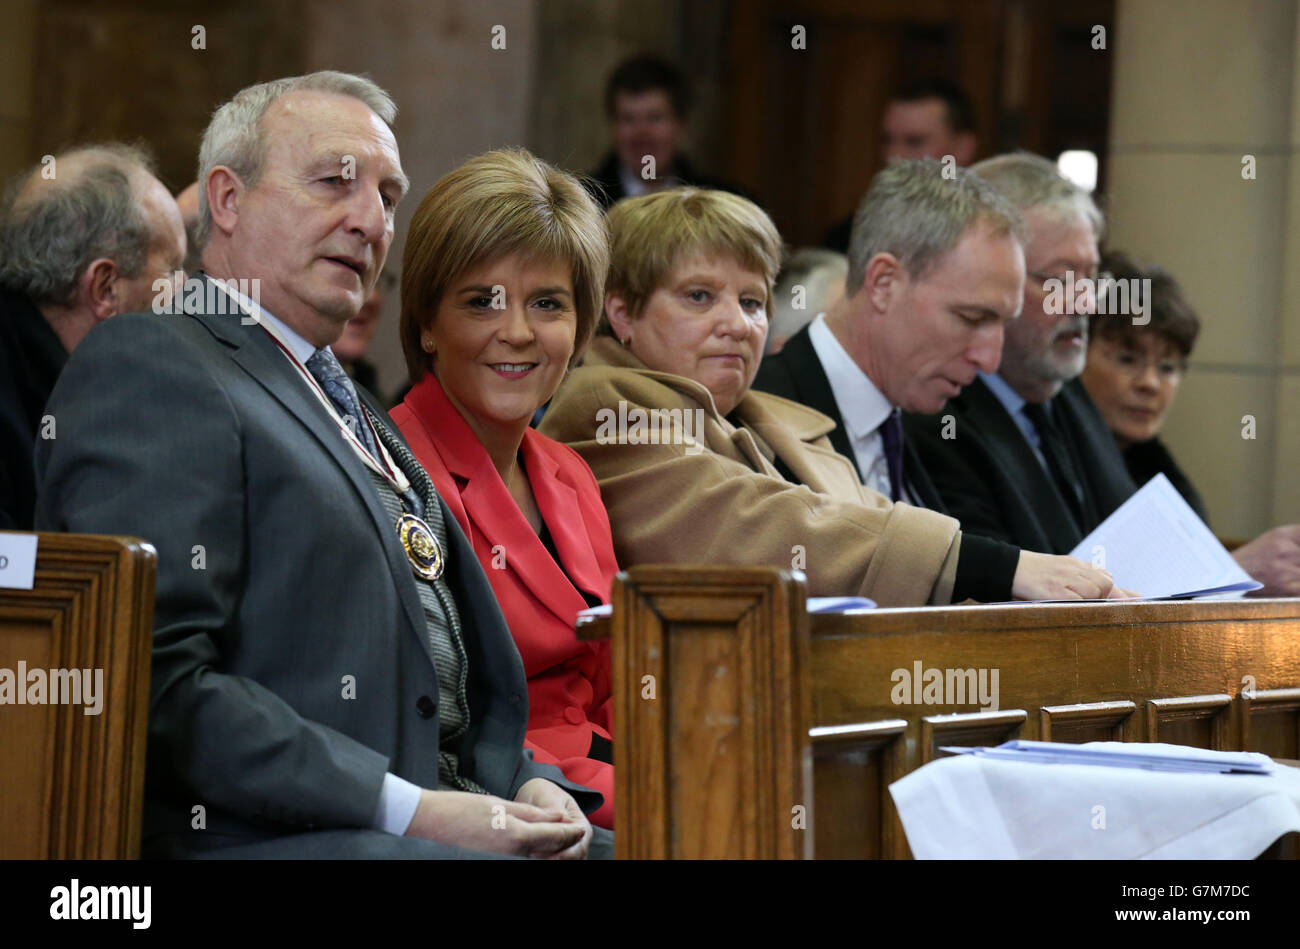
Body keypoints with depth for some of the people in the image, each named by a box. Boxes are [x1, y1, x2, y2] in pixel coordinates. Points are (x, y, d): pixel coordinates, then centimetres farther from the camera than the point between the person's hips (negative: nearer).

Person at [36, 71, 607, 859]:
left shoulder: (364, 421, 27)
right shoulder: (147, 368, -3)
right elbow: (159, 684, -16)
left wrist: (530, 786, 3)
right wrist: (408, 811, -18)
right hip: (248, 837, -9)